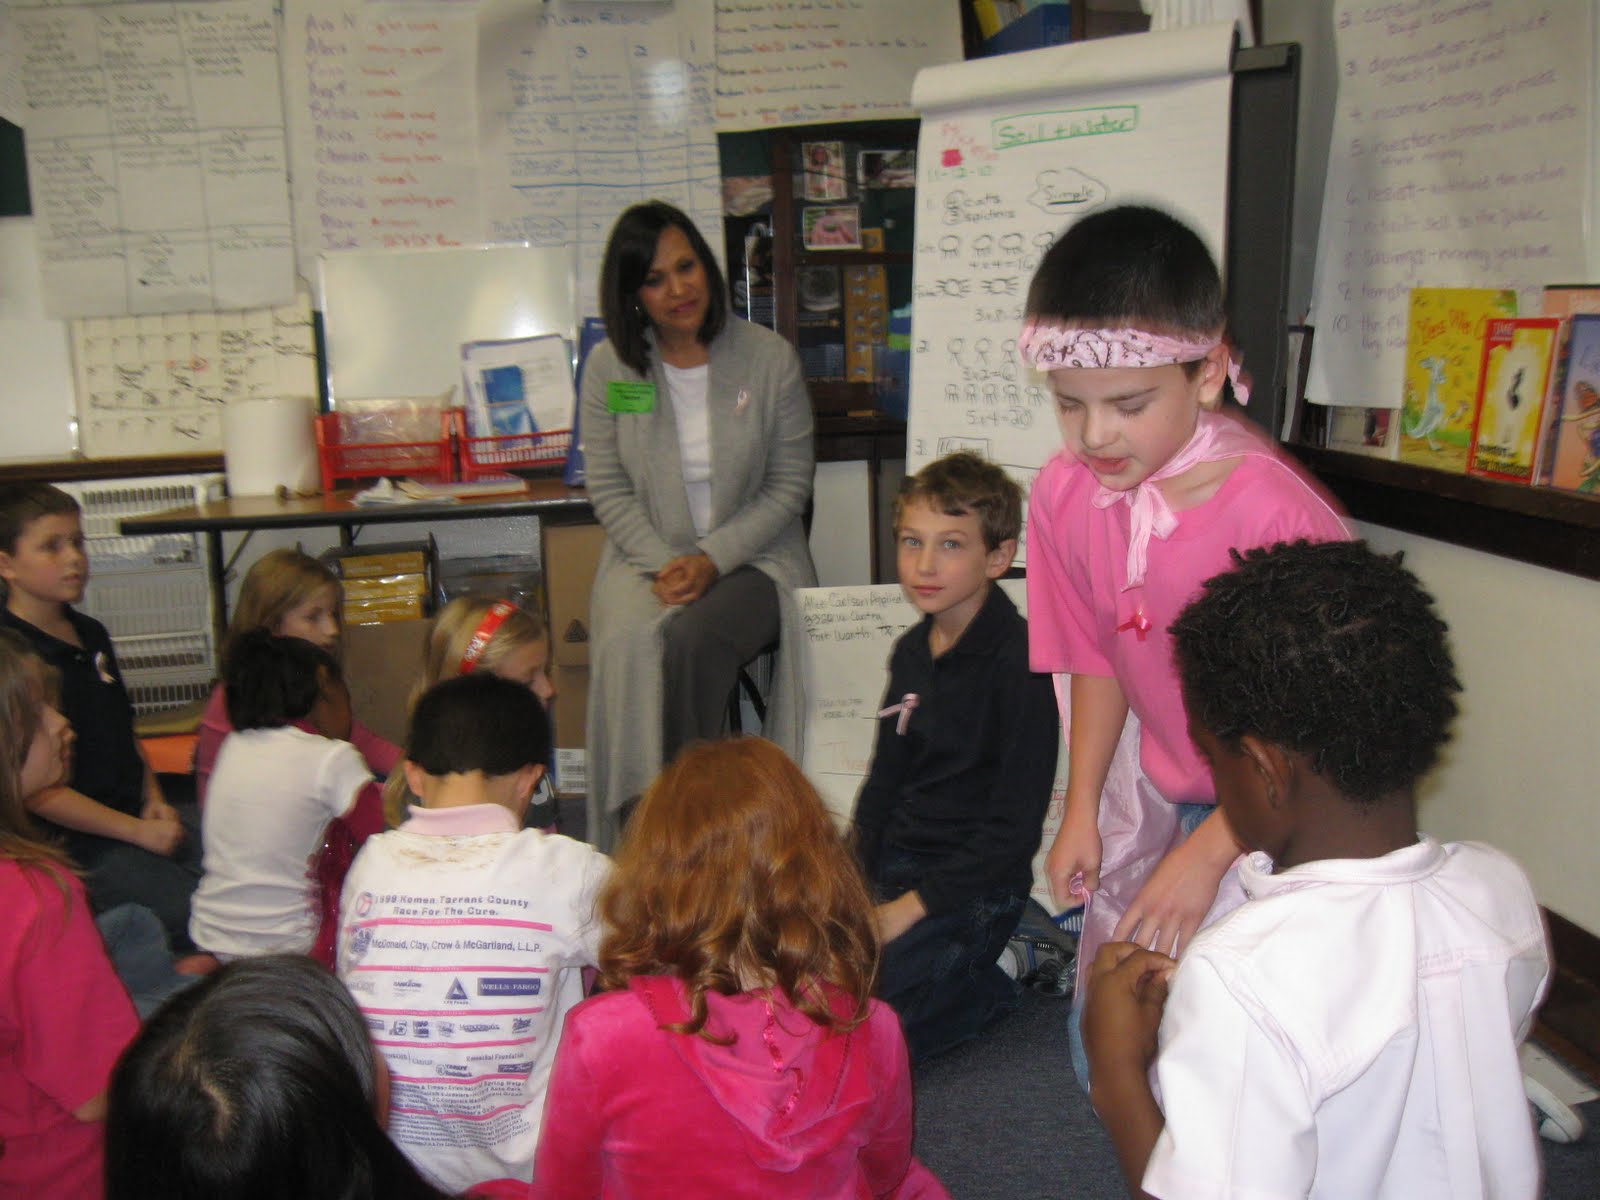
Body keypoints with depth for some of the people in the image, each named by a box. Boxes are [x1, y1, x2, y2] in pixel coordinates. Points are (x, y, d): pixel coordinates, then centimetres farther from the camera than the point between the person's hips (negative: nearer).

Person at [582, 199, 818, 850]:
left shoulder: (770, 358, -2)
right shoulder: (608, 367, 3)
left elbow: (789, 486, -1)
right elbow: (609, 490, 3)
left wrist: (712, 559, -13)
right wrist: (664, 564, -13)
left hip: (753, 559, -1)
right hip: (647, 558, 2)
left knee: (689, 638, -32)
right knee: (630, 641, -30)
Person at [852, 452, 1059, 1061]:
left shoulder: (1020, 662, -17)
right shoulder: (912, 650, 7)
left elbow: (1014, 825, -18)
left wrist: (908, 909, -18)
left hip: (975, 887, -8)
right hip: (895, 863, 8)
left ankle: (989, 982, 1)